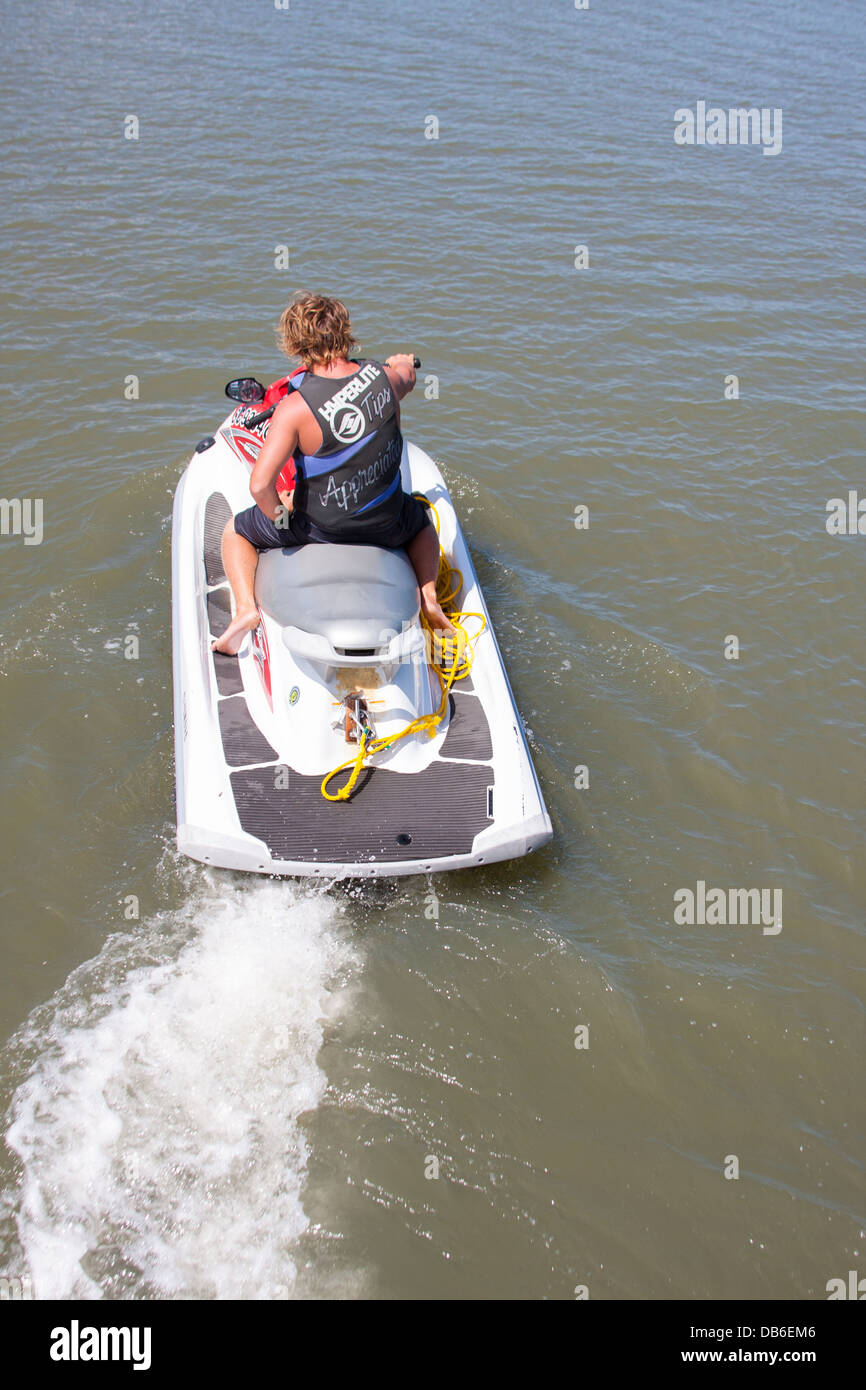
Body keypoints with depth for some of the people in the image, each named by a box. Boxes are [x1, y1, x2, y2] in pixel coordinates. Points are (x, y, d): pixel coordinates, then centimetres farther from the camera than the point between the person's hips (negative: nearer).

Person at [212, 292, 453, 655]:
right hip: (385, 523, 3)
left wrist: (277, 513, -8)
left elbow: (260, 484, -30)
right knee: (421, 521, 39)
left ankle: (246, 607, 4)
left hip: (317, 526, -3)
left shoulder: (295, 407, -26)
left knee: (235, 532, 23)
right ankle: (429, 598, 24)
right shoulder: (386, 377, -13)